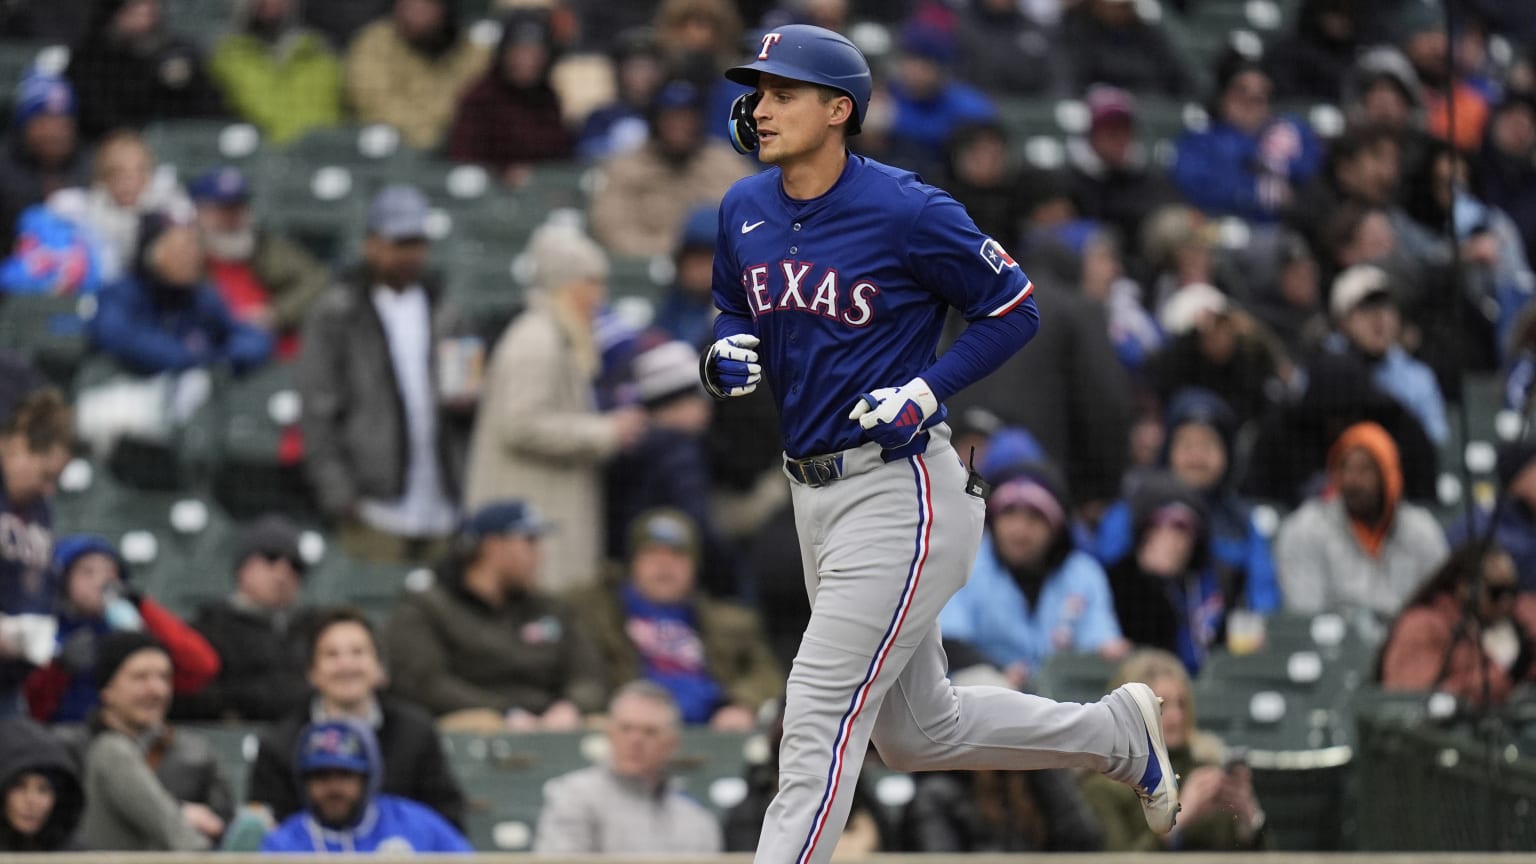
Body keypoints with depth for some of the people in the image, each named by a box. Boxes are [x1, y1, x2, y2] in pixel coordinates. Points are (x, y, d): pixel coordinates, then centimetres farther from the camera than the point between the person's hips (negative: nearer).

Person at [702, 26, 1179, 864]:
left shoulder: (907, 212, -16)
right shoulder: (744, 210, 3)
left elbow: (1014, 309, -6)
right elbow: (732, 317, 19)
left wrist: (925, 391, -18)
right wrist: (723, 357, -5)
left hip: (900, 496, -8)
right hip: (813, 496, 8)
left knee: (817, 722, -12)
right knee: (919, 733, 18)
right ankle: (1116, 732, 38)